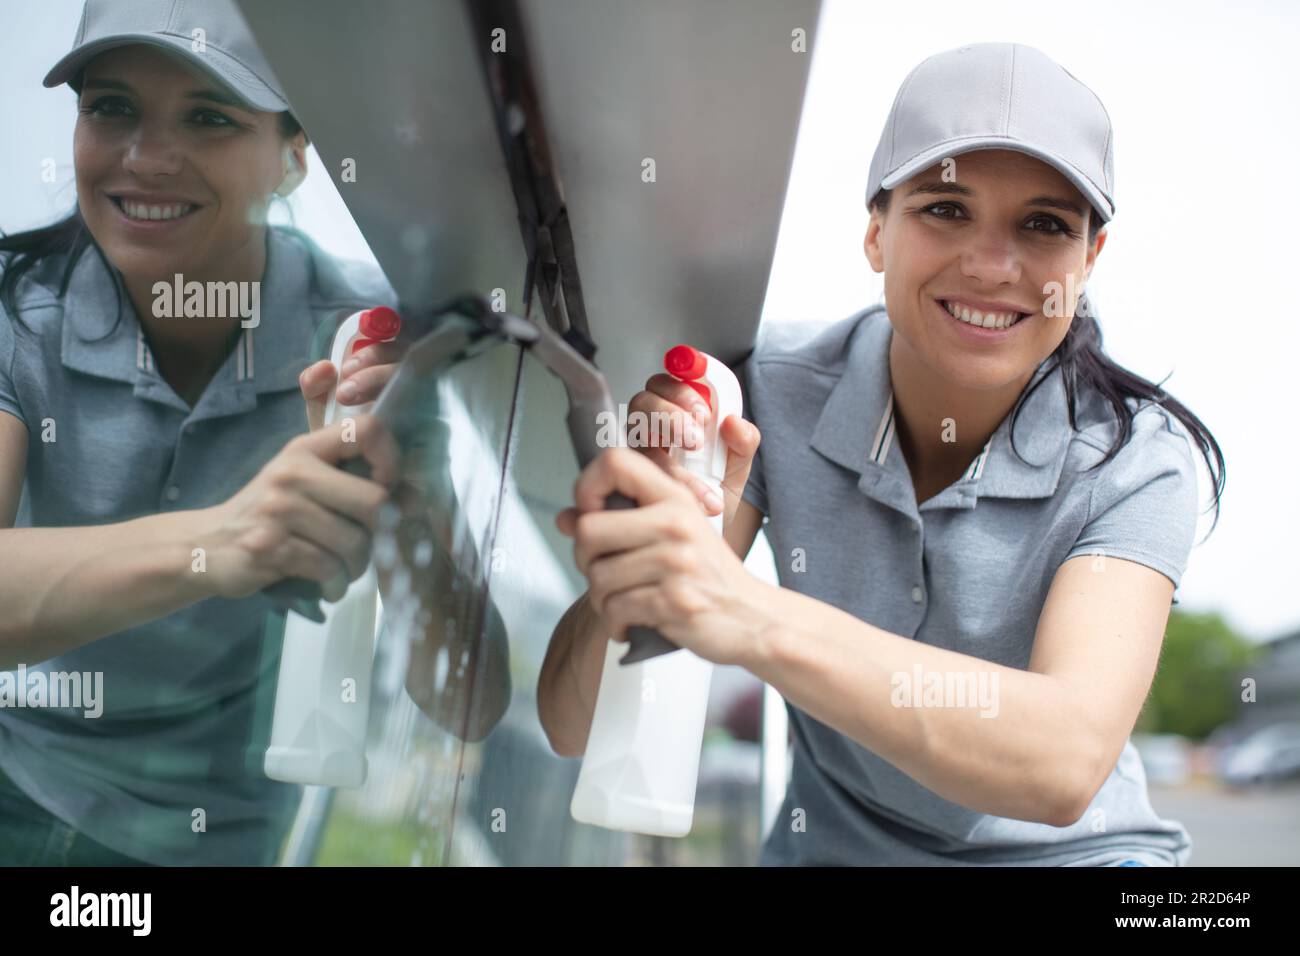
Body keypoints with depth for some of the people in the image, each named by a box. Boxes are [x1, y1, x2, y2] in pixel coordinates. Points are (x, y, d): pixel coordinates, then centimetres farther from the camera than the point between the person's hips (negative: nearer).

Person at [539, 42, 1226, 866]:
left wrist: (755, 618, -44)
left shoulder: (1134, 460, -14)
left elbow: (1068, 762, -32)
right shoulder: (772, 397, -13)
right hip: (827, 844, 1)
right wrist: (624, 582, -36)